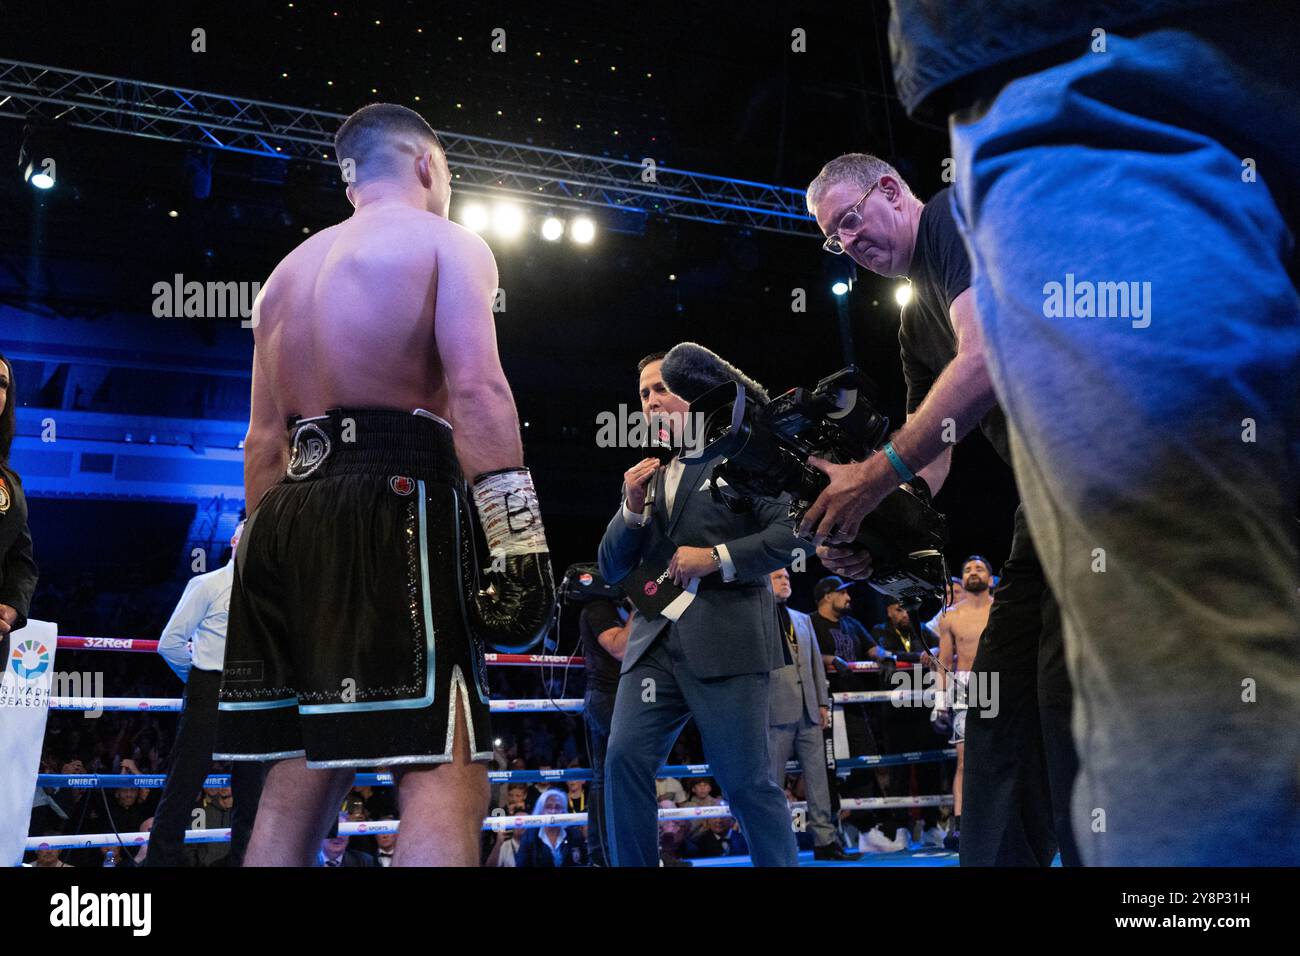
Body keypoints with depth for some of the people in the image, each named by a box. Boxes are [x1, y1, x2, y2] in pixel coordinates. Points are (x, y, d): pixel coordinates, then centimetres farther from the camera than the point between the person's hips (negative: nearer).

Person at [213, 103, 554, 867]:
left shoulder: (290, 271, 25)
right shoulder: (446, 243, 4)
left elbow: (264, 441, 21)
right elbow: (476, 391, -12)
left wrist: (279, 562, 22)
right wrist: (521, 545, -16)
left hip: (289, 517, 8)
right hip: (393, 509, -8)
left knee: (297, 783, 10)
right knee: (445, 776, -13)